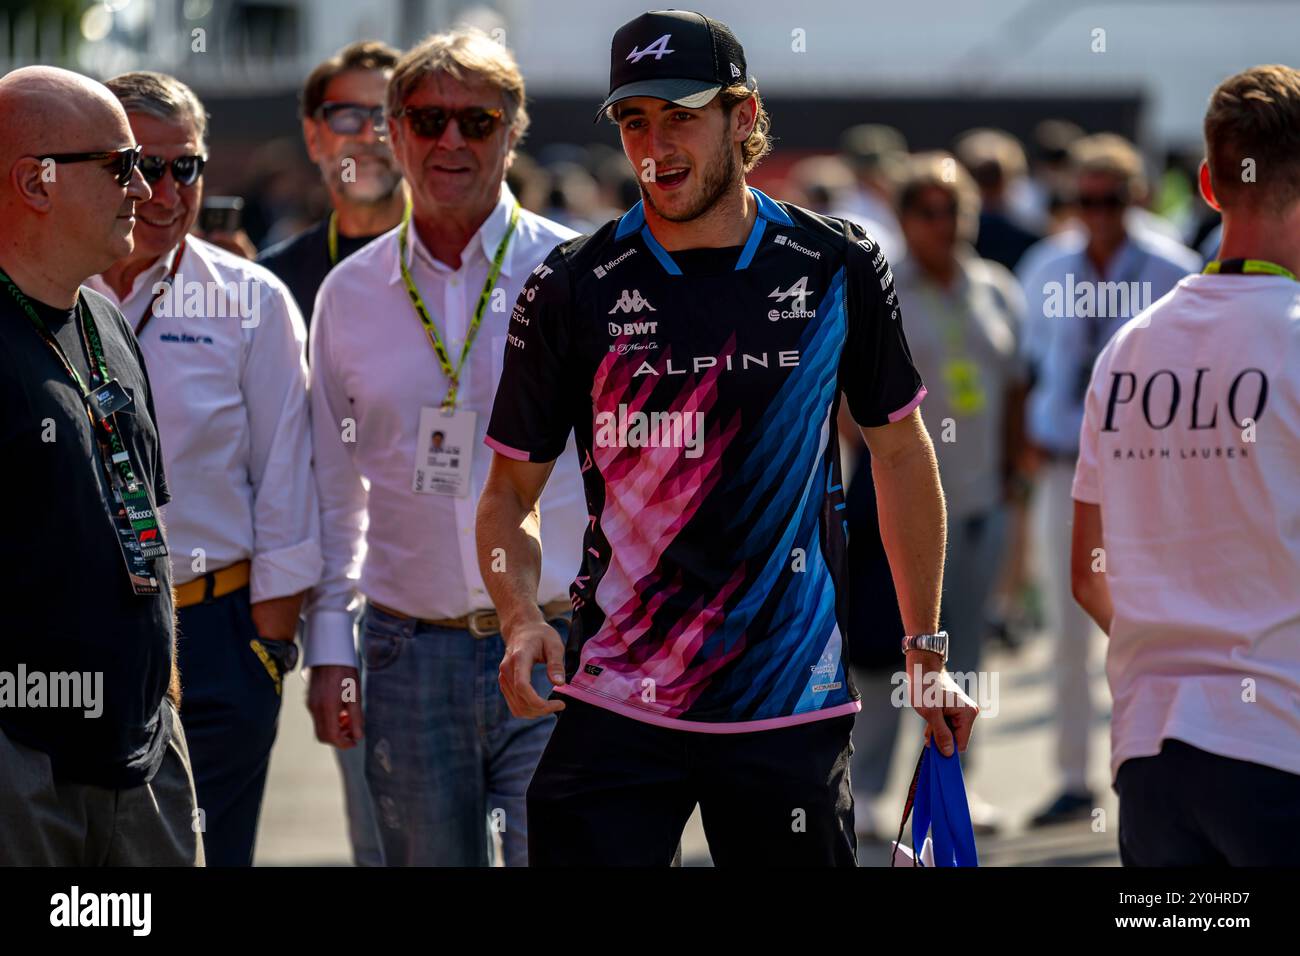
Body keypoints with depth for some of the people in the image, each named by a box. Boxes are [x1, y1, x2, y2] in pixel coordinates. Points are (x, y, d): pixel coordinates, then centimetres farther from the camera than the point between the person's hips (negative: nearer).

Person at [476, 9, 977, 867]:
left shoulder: (839, 269, 2)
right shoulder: (572, 290, -2)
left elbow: (900, 450, 14)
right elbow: (513, 489, 5)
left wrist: (926, 648, 13)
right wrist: (521, 618, -14)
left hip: (797, 700, 1)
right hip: (616, 703, -1)